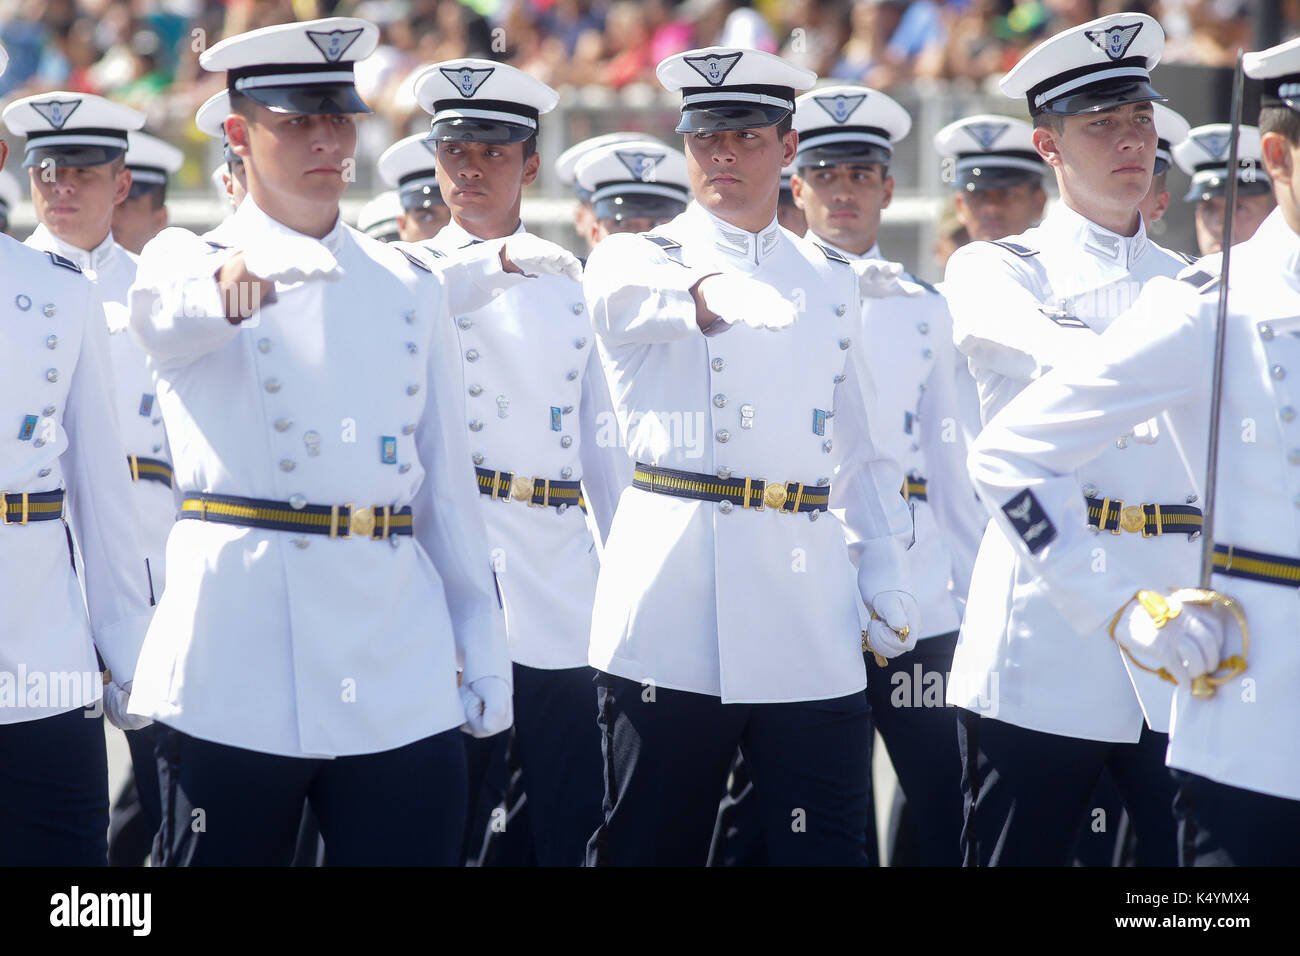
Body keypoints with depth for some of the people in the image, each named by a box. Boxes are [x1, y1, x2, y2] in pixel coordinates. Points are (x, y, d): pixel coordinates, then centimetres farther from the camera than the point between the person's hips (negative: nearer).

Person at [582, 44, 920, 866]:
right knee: (652, 846, 2)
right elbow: (640, 296, -20)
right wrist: (718, 294, -43)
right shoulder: (634, 261, 6)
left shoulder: (833, 282, 17)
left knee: (825, 849, -2)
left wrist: (884, 568, 6)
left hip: (812, 618, 2)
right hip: (672, 617, -2)